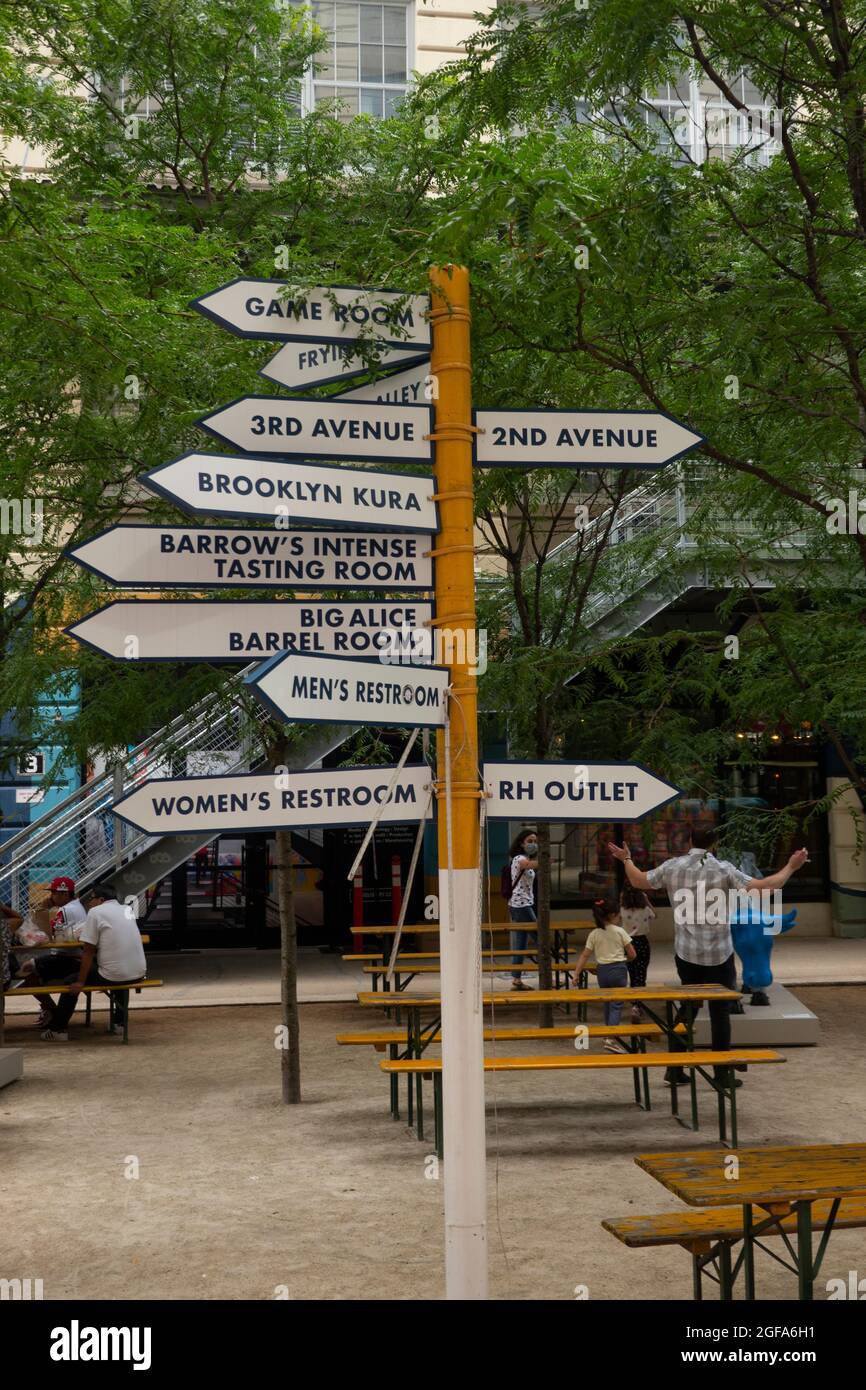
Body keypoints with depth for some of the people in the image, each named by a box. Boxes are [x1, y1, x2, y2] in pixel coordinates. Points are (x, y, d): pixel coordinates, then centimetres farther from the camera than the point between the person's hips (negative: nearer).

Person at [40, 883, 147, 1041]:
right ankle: (120, 1022, 40)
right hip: (138, 974, 6)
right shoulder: (128, 909, 13)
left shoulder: (95, 912, -6)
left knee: (72, 981, 13)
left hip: (114, 976, -6)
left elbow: (88, 951, -6)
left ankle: (58, 1030, 21)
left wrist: (80, 982, 0)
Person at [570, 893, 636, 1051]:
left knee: (607, 1003, 20)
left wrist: (576, 974, 1)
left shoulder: (594, 934, 0)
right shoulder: (620, 931, -8)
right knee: (616, 1005, -3)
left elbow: (584, 956, -2)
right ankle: (611, 1038, -16)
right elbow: (632, 955, -5)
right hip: (618, 969, -4)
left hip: (602, 970, 4)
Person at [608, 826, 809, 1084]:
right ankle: (722, 1074, 12)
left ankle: (674, 1070, 20)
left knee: (688, 1007, 18)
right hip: (719, 954, -3)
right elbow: (764, 886, -16)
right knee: (720, 1012, 8)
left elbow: (638, 881, 10)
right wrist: (790, 867, -3)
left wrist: (626, 859, 28)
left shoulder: (672, 867, -2)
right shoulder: (723, 869, -11)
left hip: (686, 954, 4)